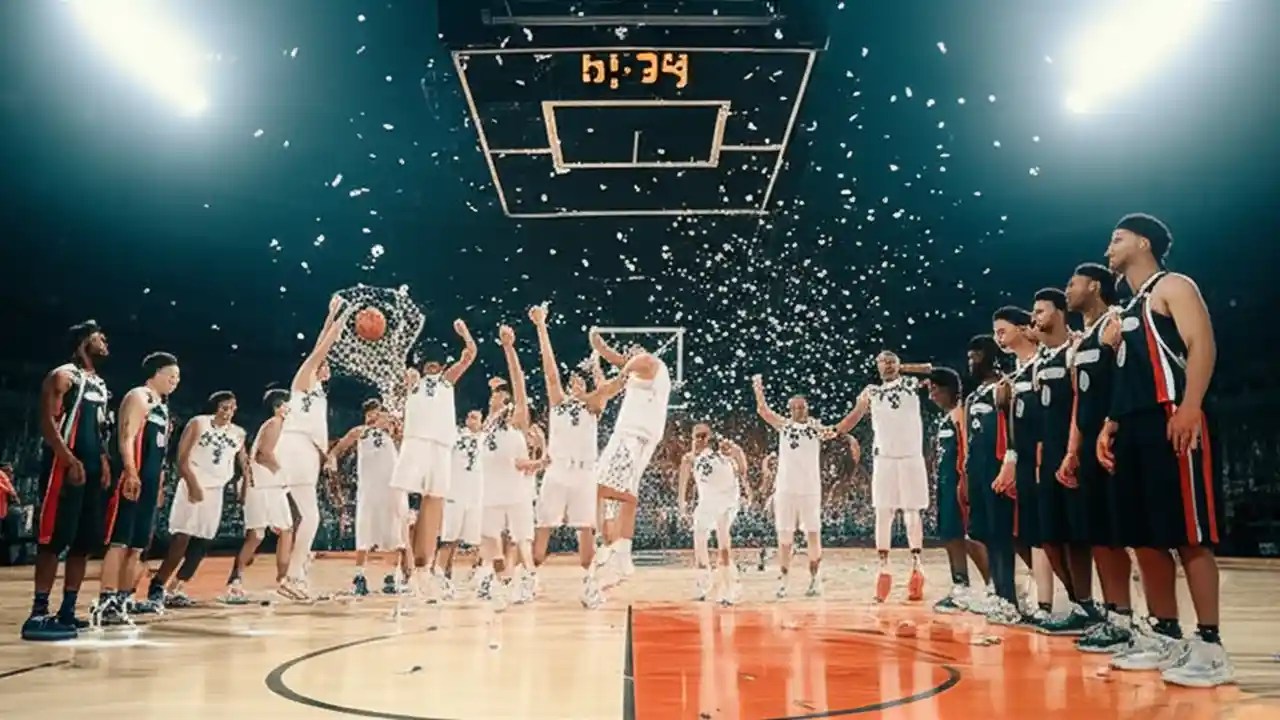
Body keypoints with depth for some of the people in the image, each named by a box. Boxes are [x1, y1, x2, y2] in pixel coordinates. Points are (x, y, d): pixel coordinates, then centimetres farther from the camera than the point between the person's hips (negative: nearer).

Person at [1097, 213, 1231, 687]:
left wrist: (1189, 408, -26)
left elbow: (1202, 345, -14)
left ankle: (1209, 645, -3)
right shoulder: (1128, 307, 25)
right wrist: (1110, 425, 15)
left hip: (1169, 421, -9)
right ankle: (1165, 635, 16)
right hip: (1132, 429, 9)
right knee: (1146, 537, 9)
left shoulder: (1172, 286, 1)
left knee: (1189, 534, -8)